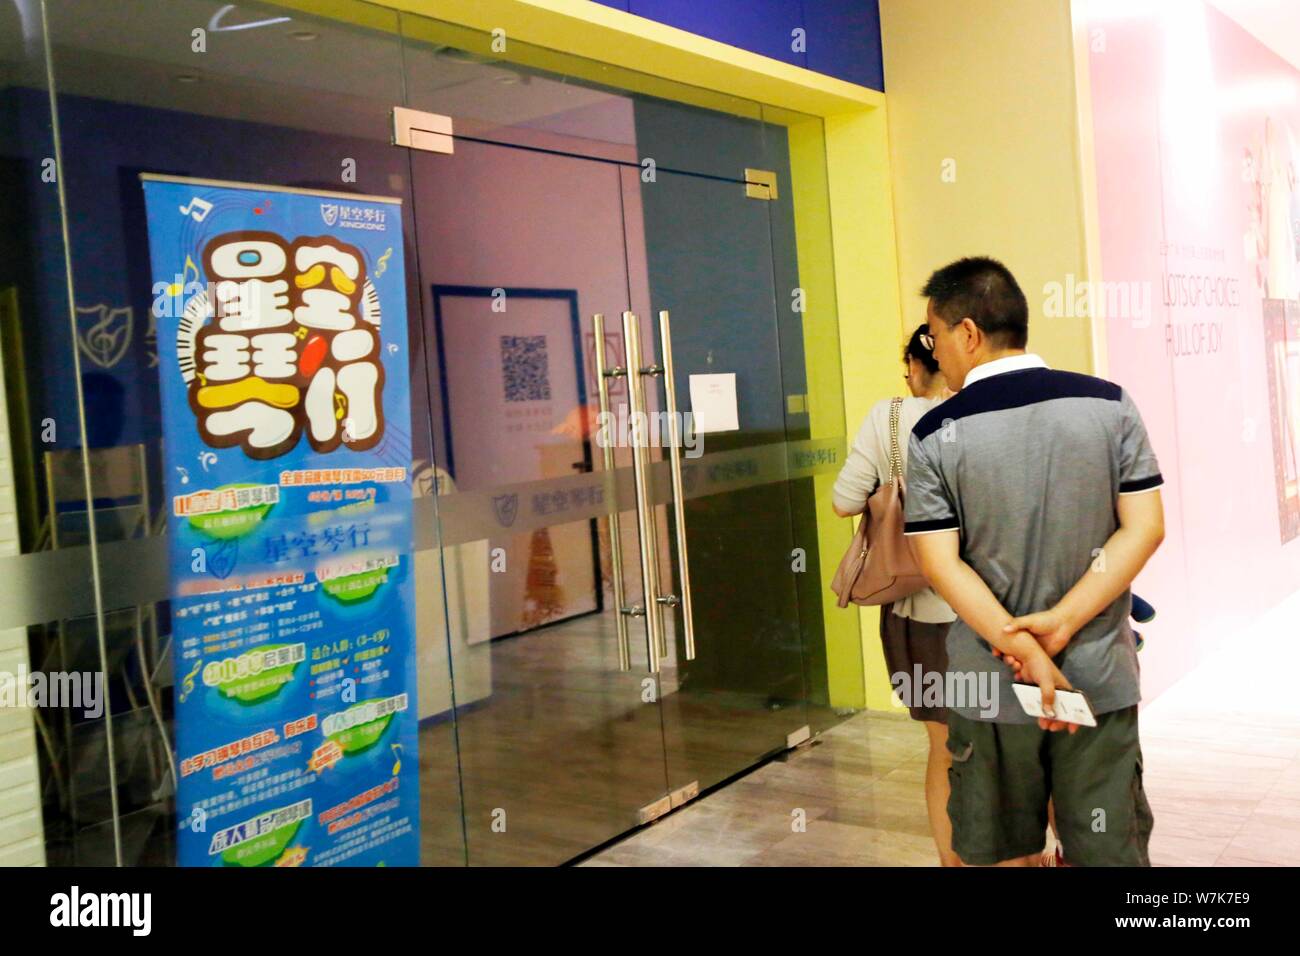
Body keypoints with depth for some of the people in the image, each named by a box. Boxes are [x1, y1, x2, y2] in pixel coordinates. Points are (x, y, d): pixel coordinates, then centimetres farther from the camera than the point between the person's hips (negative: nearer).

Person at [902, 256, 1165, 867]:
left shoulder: (935, 436, -7)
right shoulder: (1110, 404, -2)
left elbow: (939, 562, -12)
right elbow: (1145, 527, -6)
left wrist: (1018, 645, -15)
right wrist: (1062, 622, -11)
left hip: (987, 684, -1)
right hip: (1100, 678, 1)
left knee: (1005, 853, 16)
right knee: (1109, 850, 14)